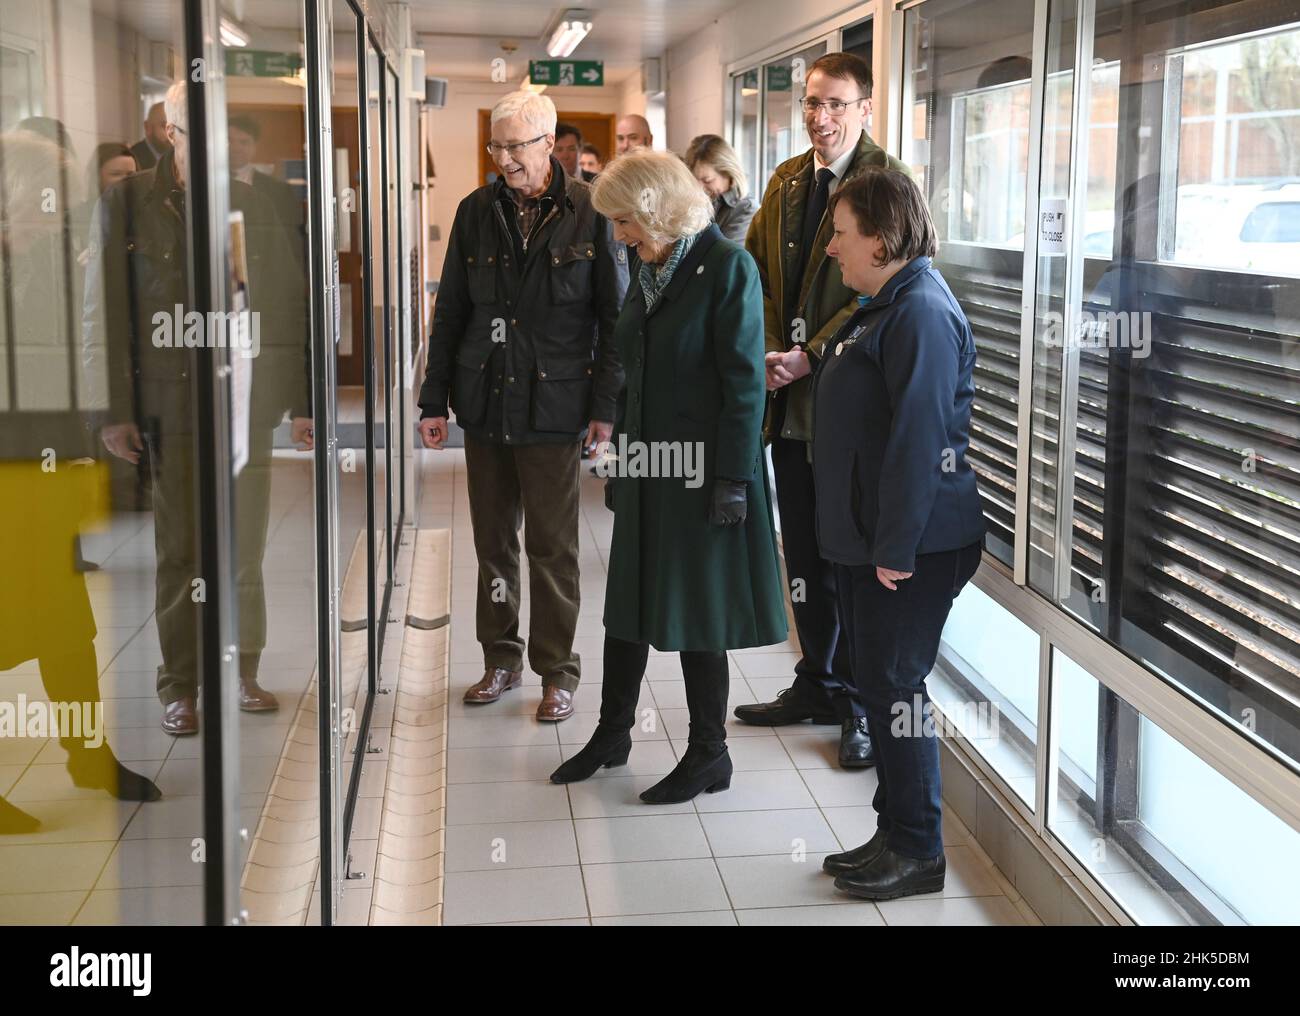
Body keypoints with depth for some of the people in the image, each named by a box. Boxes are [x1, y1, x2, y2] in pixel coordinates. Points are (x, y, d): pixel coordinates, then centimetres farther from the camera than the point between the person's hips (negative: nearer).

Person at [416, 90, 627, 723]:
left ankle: (557, 671, 16)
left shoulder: (590, 213, -3)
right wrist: (434, 401, 7)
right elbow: (449, 312, 10)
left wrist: (606, 405, -7)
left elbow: (615, 316, -2)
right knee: (493, 541, 11)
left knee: (553, 549, 3)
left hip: (553, 407, -3)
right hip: (484, 403, 4)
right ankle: (501, 659, 25)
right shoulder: (477, 212, 6)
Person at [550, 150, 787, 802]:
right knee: (628, 600, 15)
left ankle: (709, 754, 18)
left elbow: (745, 381, -16)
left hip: (701, 471, -7)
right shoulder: (649, 268, 10)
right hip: (648, 464, 7)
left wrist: (732, 478, -19)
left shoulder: (726, 266, -14)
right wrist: (621, 462, 14)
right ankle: (612, 735, 30)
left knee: (693, 609, 3)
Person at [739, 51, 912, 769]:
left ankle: (863, 702, 15)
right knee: (802, 552, 15)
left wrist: (810, 356, -18)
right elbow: (755, 273, 13)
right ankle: (817, 683, 30)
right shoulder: (787, 182, 13)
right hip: (789, 402, 7)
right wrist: (768, 354, -3)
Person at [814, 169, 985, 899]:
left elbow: (918, 440, -23)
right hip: (866, 538, 10)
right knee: (877, 682, 15)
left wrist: (895, 548, -23)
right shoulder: (883, 306, 14)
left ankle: (918, 852, 10)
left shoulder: (923, 314, -18)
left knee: (895, 687, -2)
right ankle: (894, 833, 26)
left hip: (911, 545, -10)